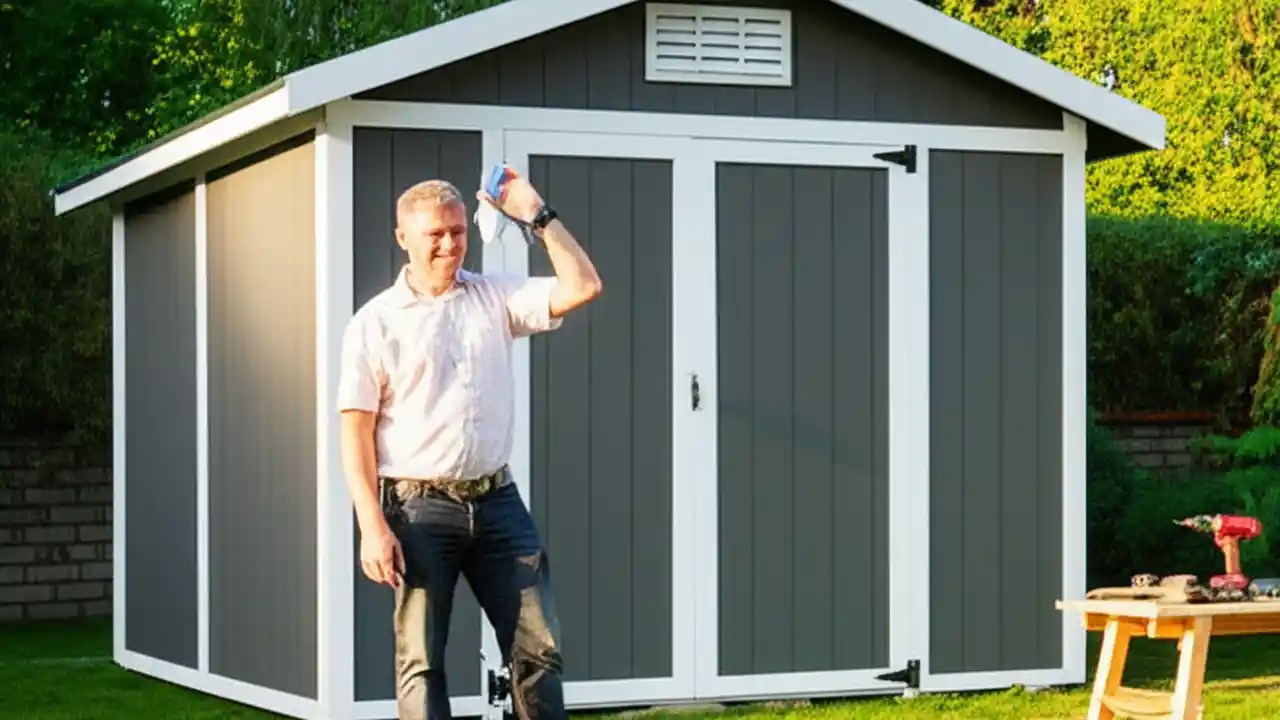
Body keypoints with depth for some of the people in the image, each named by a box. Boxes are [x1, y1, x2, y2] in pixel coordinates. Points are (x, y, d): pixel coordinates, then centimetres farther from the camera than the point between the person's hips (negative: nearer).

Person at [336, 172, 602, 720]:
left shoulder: (494, 297, 8)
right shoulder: (376, 322, -1)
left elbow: (582, 288, -1)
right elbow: (356, 432, -4)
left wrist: (538, 215, -4)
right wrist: (373, 527, -12)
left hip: (497, 501, 3)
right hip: (419, 509, -3)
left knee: (538, 648, 2)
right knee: (421, 662, 2)